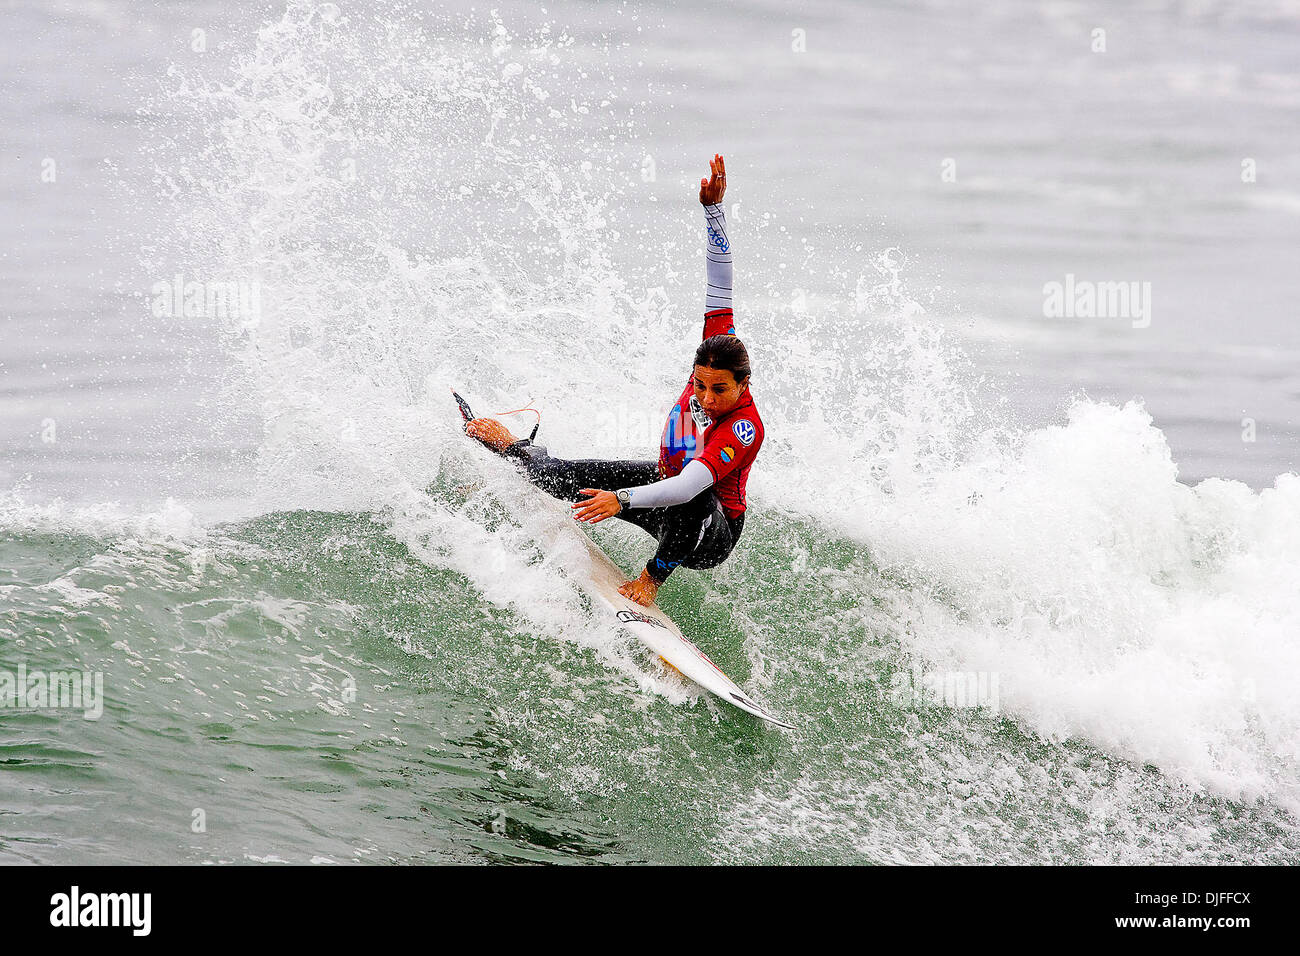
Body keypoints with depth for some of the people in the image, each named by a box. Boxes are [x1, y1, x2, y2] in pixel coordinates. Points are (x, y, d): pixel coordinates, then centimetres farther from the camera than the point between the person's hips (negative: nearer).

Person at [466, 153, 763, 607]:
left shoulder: (744, 432, -37)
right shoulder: (715, 349, -17)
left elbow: (688, 488, -46)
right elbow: (719, 285, -11)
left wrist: (622, 500, -54)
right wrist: (713, 211, -16)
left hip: (712, 537, -7)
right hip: (666, 478, 7)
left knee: (695, 507, -42)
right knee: (573, 474, 10)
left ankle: (651, 581, -18)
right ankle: (514, 448, 41)